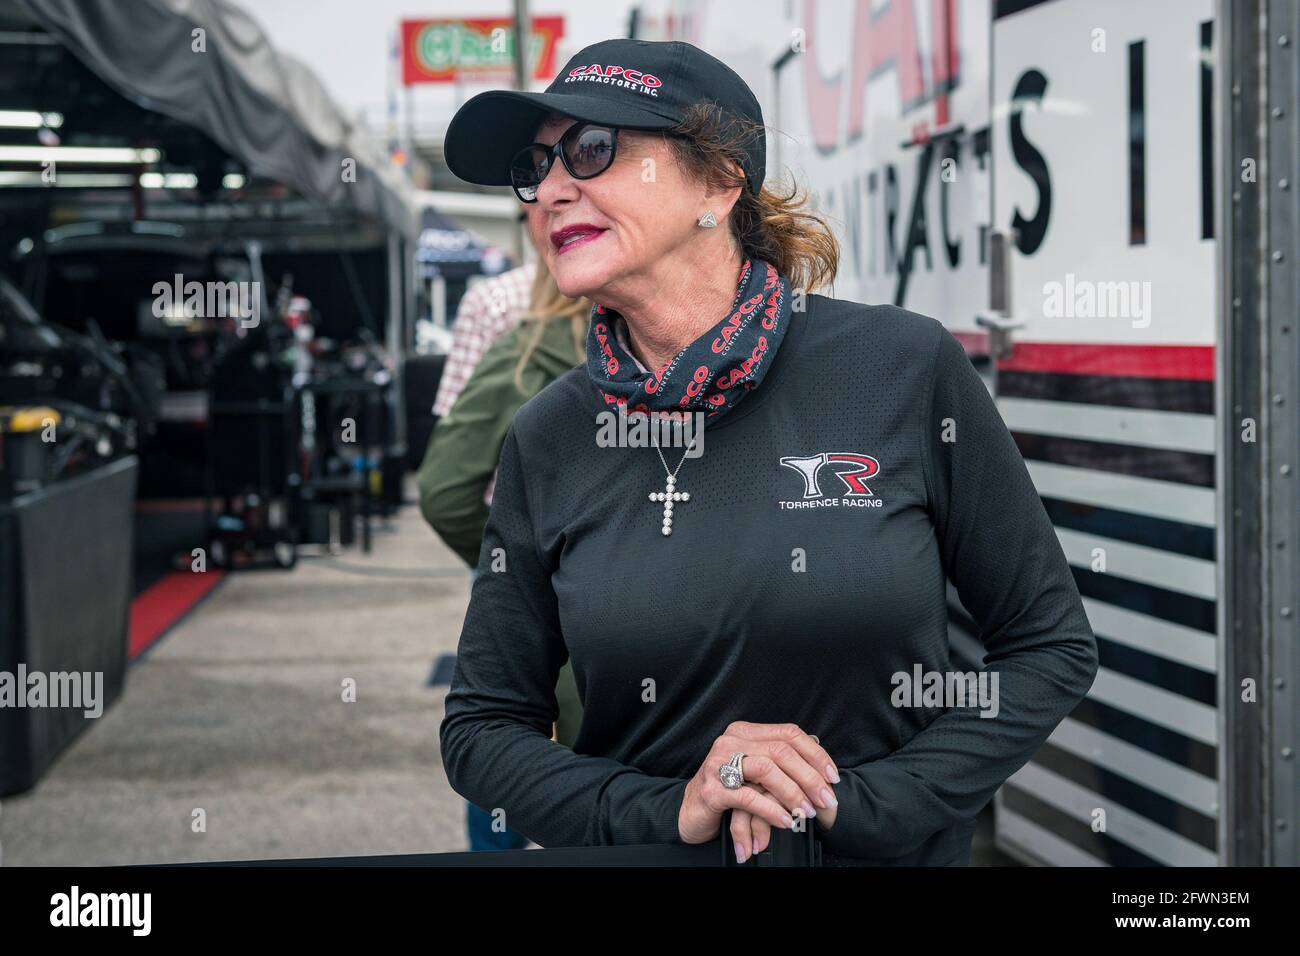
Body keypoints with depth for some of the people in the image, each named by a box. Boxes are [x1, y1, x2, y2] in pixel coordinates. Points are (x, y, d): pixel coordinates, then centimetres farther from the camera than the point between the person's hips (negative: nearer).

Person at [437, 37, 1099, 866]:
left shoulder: (906, 369, -13)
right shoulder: (548, 440, -7)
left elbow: (1052, 645, -7)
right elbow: (483, 727, -1)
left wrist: (863, 808, -16)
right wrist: (671, 813, -16)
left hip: (888, 858, -1)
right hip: (641, 859, 2)